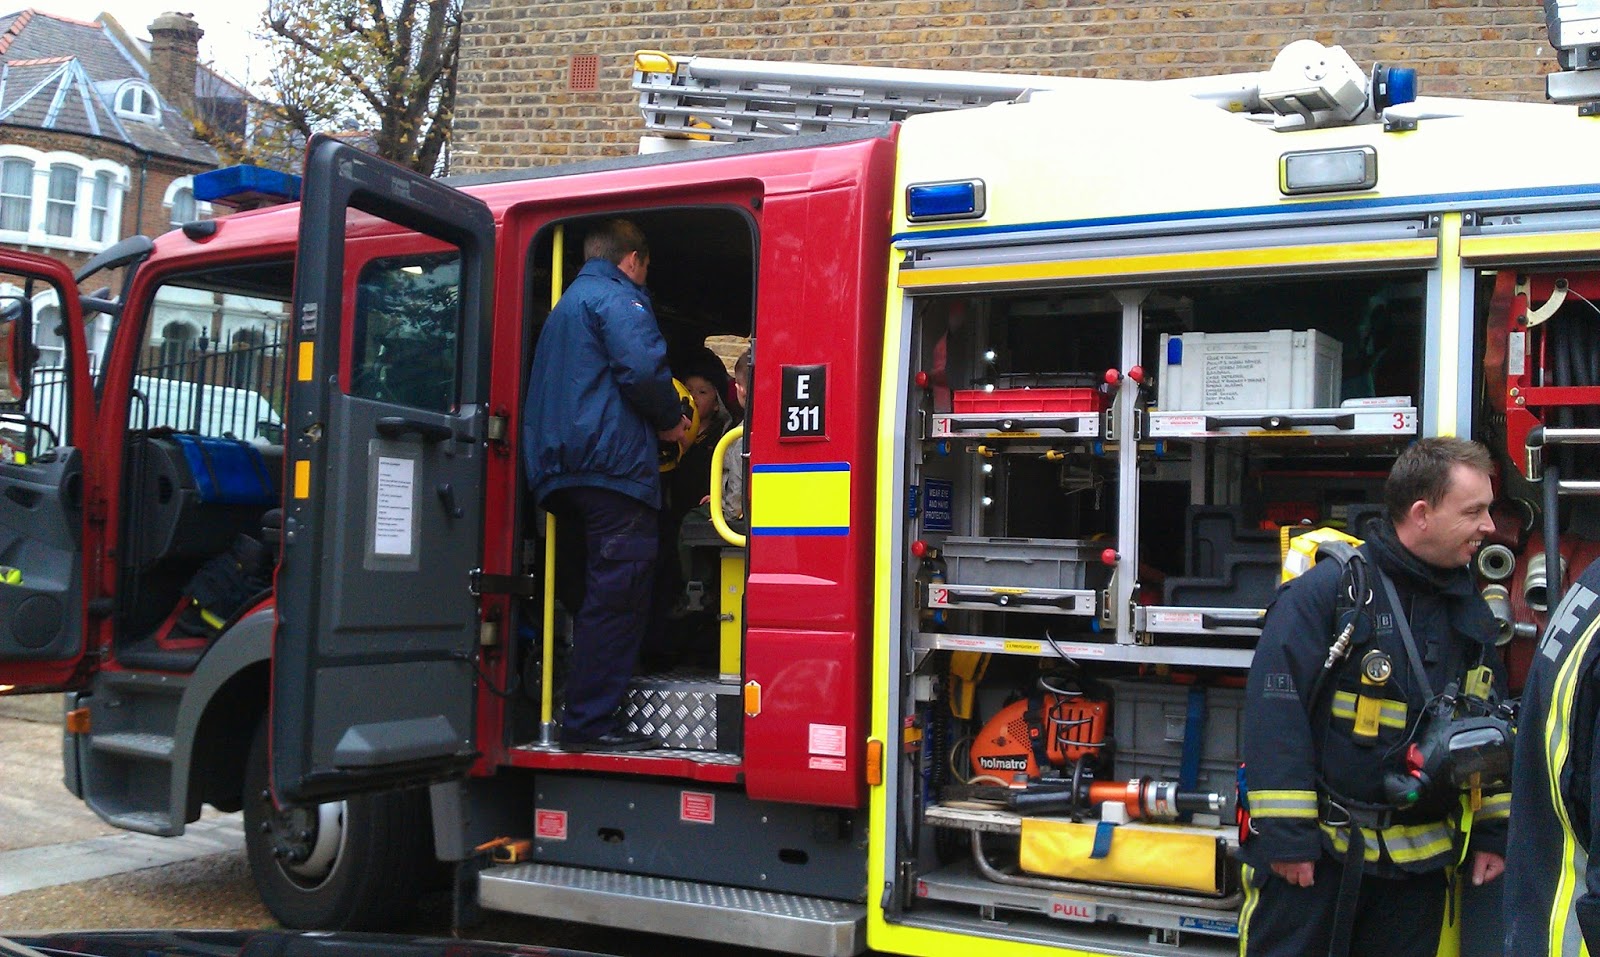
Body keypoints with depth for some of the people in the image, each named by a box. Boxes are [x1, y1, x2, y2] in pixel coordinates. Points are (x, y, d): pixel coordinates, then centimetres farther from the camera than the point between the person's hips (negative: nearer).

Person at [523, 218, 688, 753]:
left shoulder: (566, 305, 28)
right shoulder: (618, 298, -2)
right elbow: (641, 368, -18)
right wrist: (671, 420, -2)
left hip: (560, 470, 10)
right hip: (613, 464, -10)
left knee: (587, 598, 14)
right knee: (617, 596, -9)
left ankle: (582, 720, 16)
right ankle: (590, 724, -11)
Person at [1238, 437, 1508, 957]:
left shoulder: (1471, 611, 9)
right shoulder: (1327, 587, -13)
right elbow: (1275, 713, -16)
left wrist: (1493, 830, 14)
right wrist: (1284, 834, -17)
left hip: (1420, 857, 6)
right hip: (1314, 853, -6)